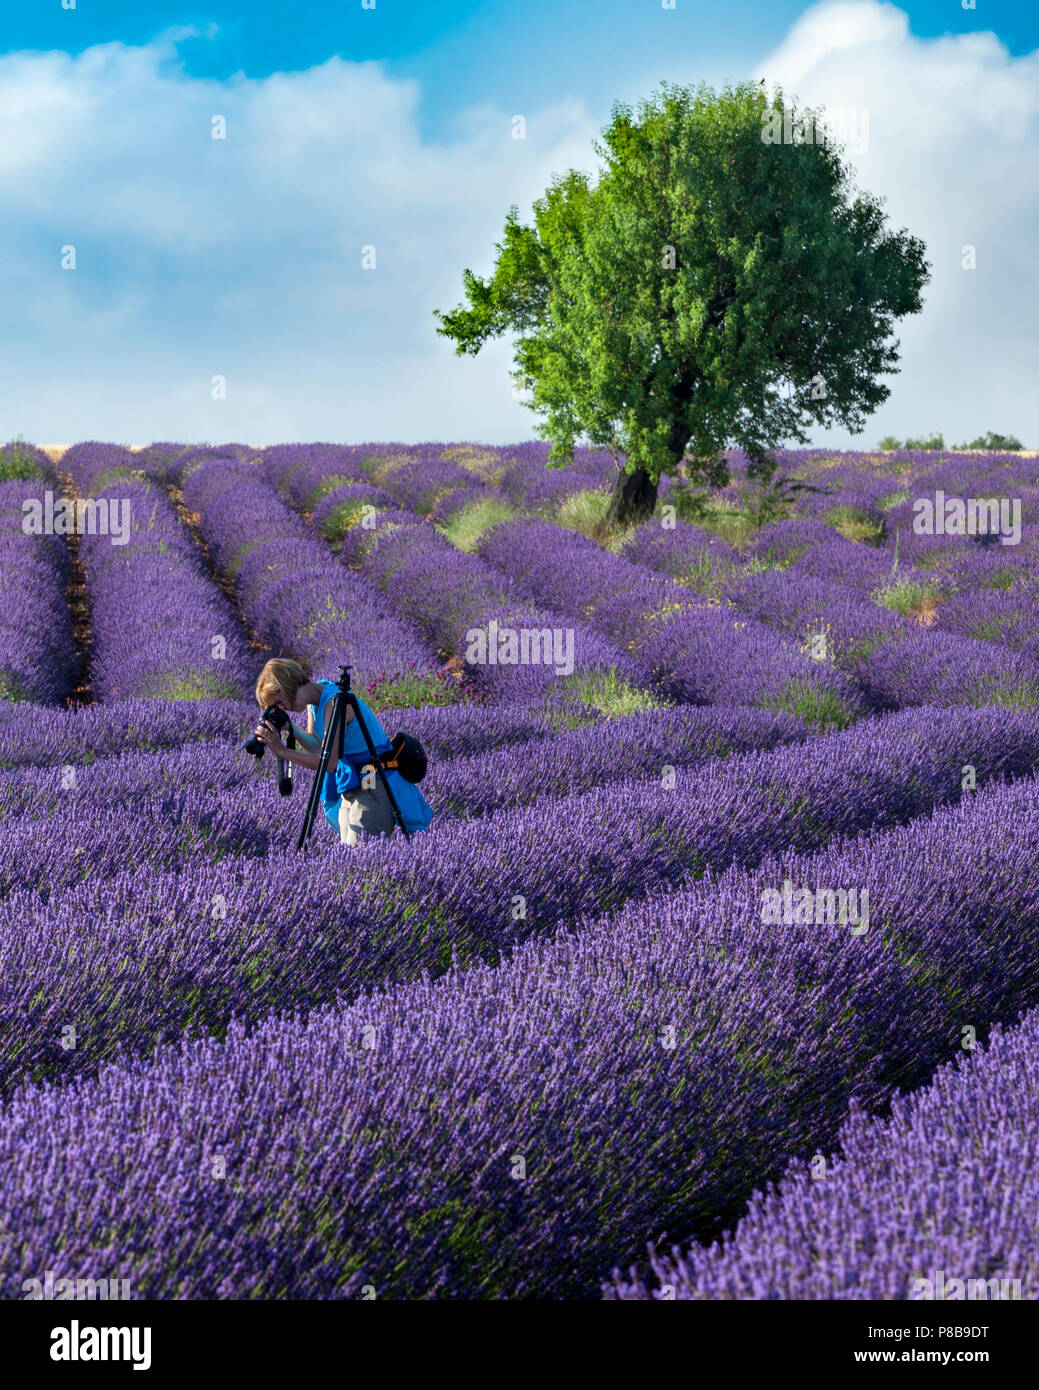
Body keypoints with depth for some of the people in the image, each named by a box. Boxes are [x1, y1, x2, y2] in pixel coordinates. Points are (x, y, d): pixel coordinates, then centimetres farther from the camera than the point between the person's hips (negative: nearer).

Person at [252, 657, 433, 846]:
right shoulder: (314, 699, 5)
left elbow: (328, 762, -26)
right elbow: (316, 746, 4)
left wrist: (282, 751, -25)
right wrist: (290, 727, -9)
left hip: (373, 786, -10)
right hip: (350, 788, 10)